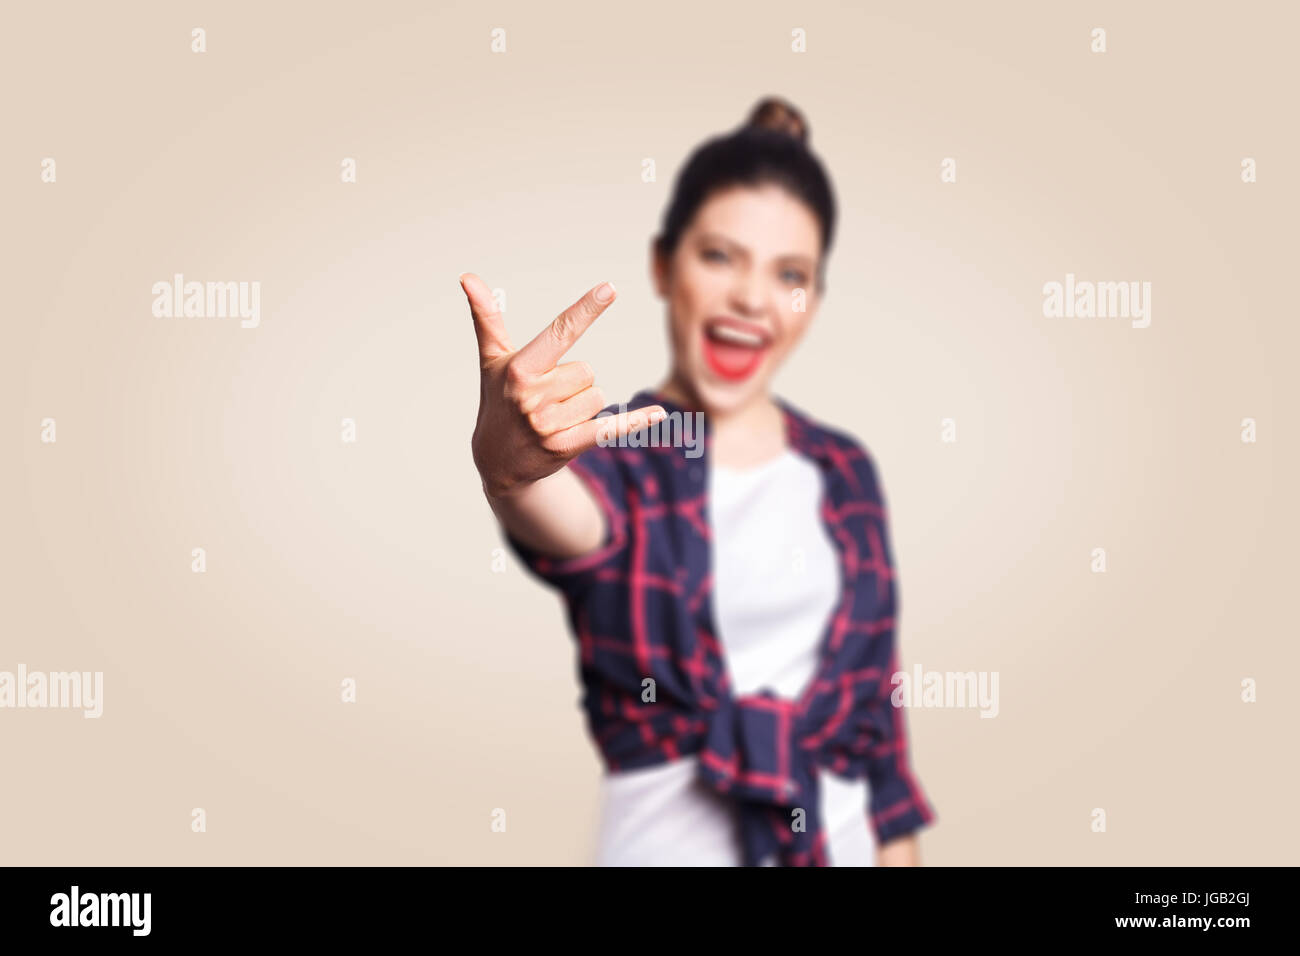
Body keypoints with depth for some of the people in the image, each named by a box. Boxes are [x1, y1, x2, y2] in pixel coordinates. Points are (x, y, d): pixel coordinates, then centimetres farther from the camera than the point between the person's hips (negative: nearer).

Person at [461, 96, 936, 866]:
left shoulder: (844, 472, 5)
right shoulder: (607, 454, -7)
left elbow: (876, 693, 7)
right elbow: (571, 525, -32)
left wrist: (899, 847, 4)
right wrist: (509, 461, -54)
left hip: (839, 837, 3)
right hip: (666, 836, -3)